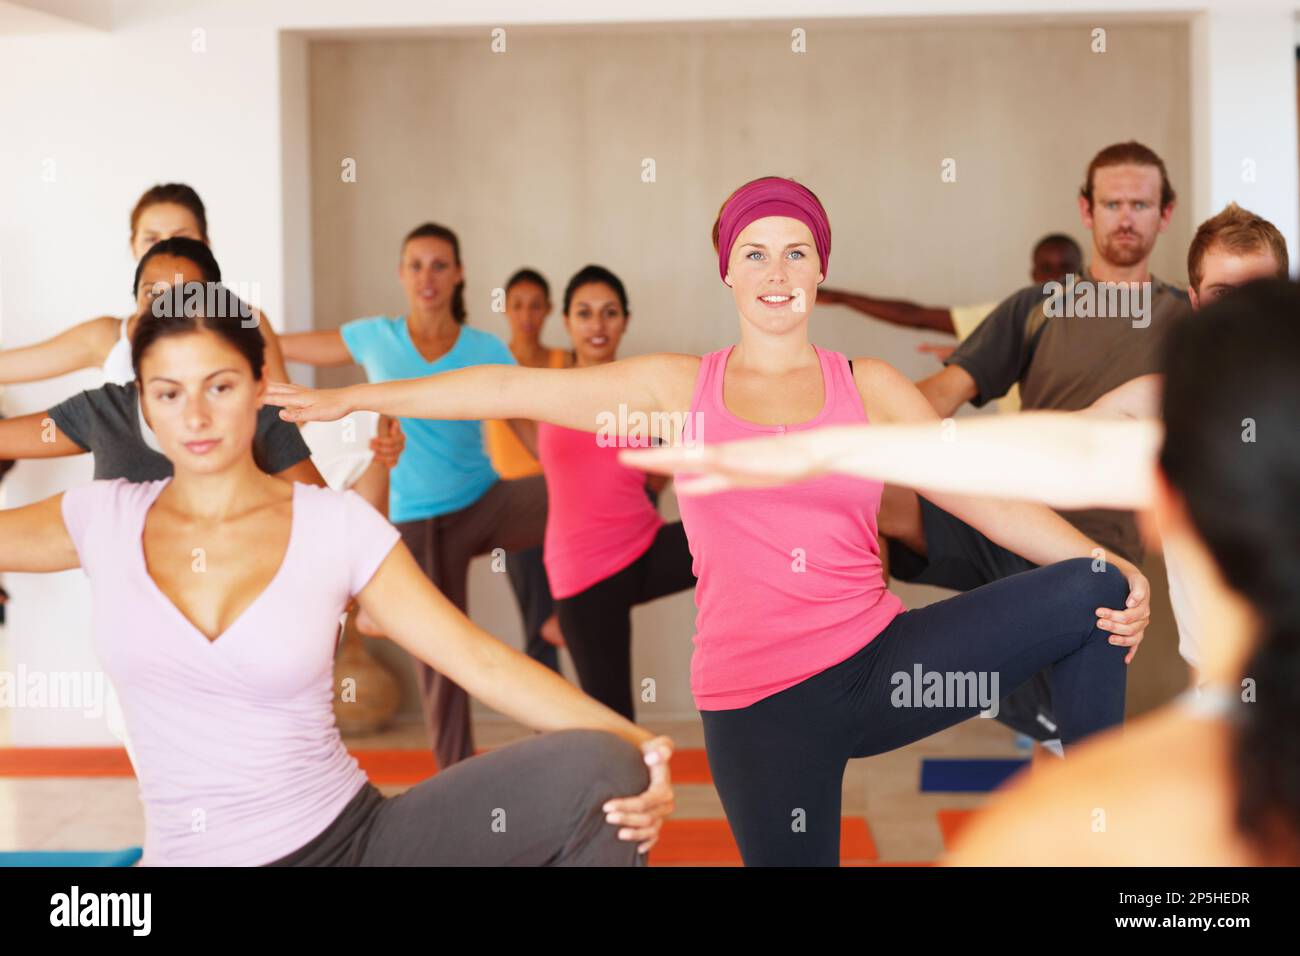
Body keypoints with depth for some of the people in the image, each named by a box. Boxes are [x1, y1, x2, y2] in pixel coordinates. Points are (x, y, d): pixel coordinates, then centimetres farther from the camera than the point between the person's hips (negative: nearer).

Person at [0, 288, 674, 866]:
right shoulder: (103, 521, 2)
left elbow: (479, 658, -9)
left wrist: (630, 745, -21)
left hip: (354, 837, -2)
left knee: (598, 772, -23)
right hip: (188, 853, 2)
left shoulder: (337, 524, -4)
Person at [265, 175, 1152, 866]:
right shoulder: (680, 387, 6)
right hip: (759, 702, -1)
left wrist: (1115, 570, -13)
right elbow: (516, 390, 7)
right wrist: (352, 397, 8)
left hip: (879, 661, 1)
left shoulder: (870, 387, 8)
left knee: (1090, 594, -15)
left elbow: (985, 494, 1)